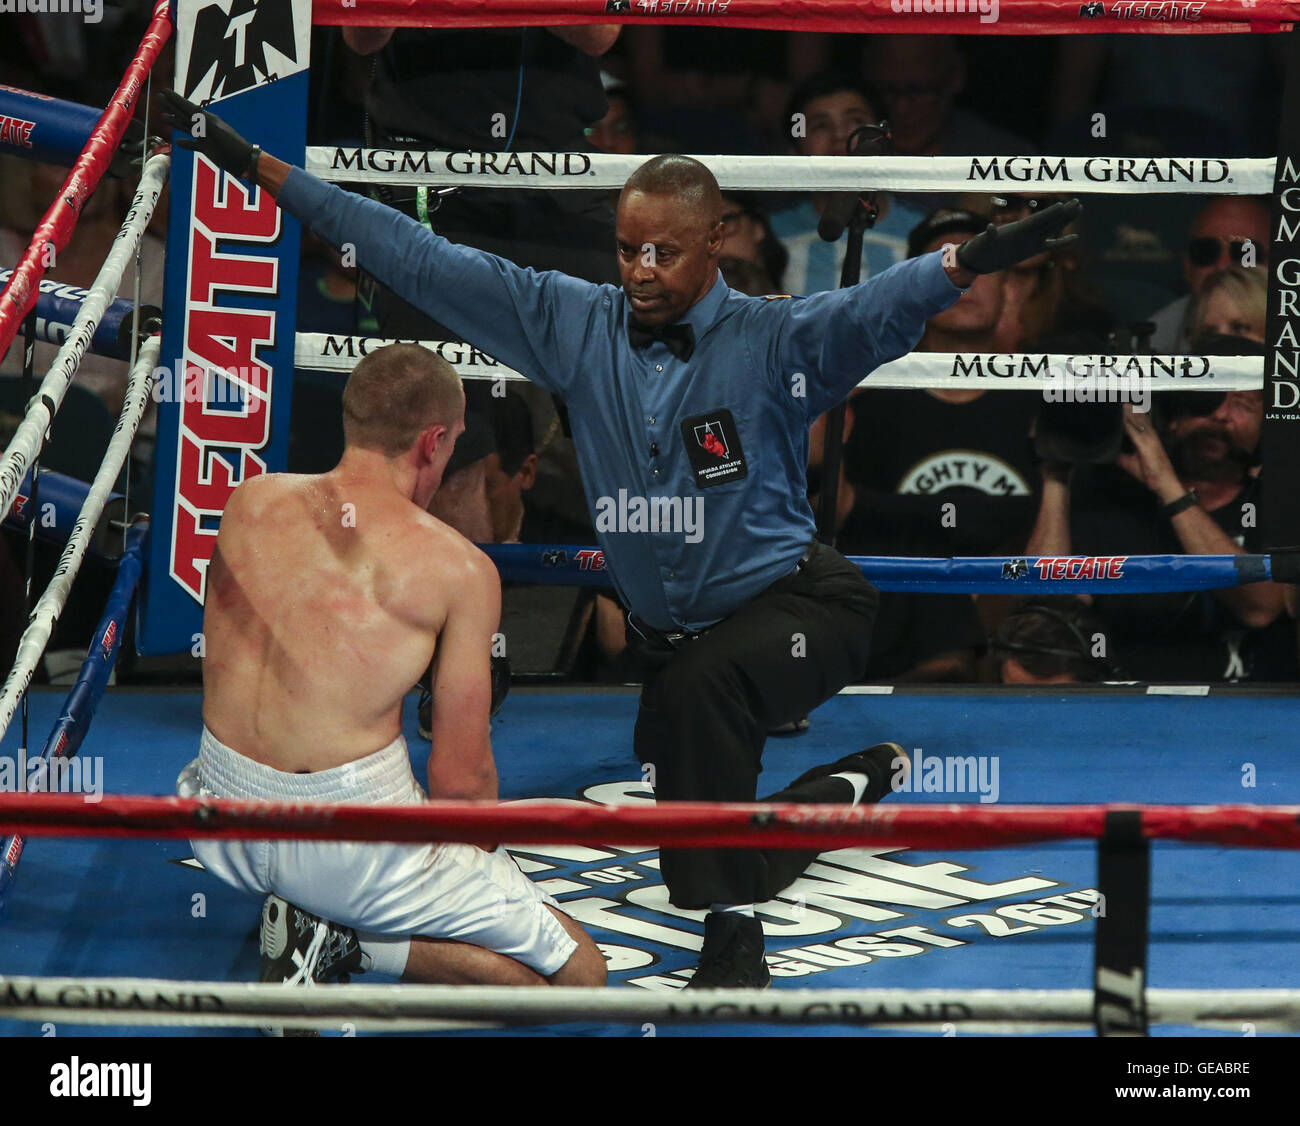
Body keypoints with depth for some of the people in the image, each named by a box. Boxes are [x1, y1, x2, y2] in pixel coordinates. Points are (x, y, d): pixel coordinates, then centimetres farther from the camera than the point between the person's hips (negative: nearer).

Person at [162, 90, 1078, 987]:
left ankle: (734, 929, -27)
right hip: (668, 633, 6)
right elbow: (419, 259, -1)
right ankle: (858, 784, 47)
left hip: (798, 607, -6)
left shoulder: (772, 340, -14)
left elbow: (876, 309, -33)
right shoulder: (573, 326, -1)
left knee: (697, 691, -37)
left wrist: (970, 263, -55)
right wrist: (259, 167, -4)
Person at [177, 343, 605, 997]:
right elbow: (460, 779, -6)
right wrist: (472, 863, 13)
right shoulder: (460, 569, -9)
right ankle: (351, 943, -8)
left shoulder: (249, 504, 5)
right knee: (578, 974, 8)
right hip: (349, 839, -6)